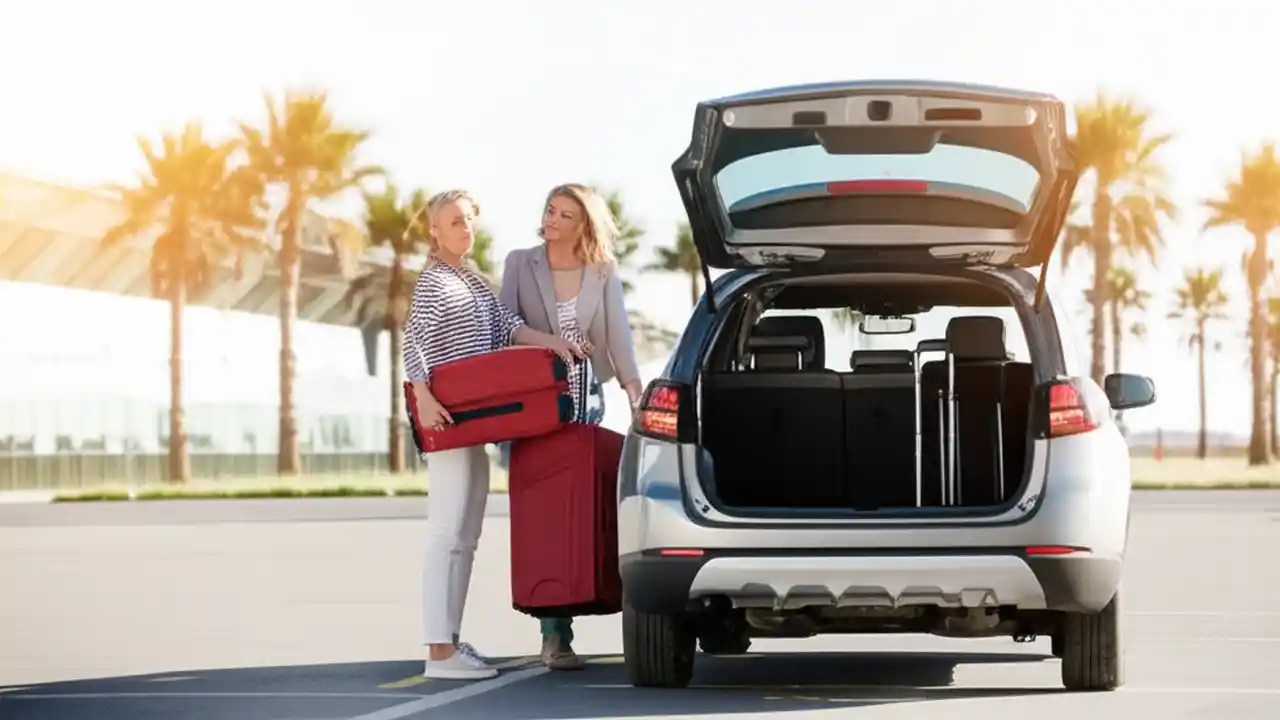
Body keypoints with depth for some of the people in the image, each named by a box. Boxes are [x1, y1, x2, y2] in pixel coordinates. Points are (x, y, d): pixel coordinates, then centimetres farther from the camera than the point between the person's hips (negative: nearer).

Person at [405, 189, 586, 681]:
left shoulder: (474, 281, 18)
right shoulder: (432, 282, -7)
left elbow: (505, 326, 10)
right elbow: (413, 346, -15)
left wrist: (549, 340, -5)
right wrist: (424, 400, -26)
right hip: (447, 421, -9)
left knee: (466, 535, 11)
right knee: (448, 531, -12)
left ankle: (451, 641, 15)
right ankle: (439, 650, -14)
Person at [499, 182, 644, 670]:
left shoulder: (603, 272, 7)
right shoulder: (520, 264, 5)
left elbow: (619, 336, 2)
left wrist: (636, 393, -7)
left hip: (586, 401, 2)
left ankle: (556, 632, 7)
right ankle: (555, 634, -6)